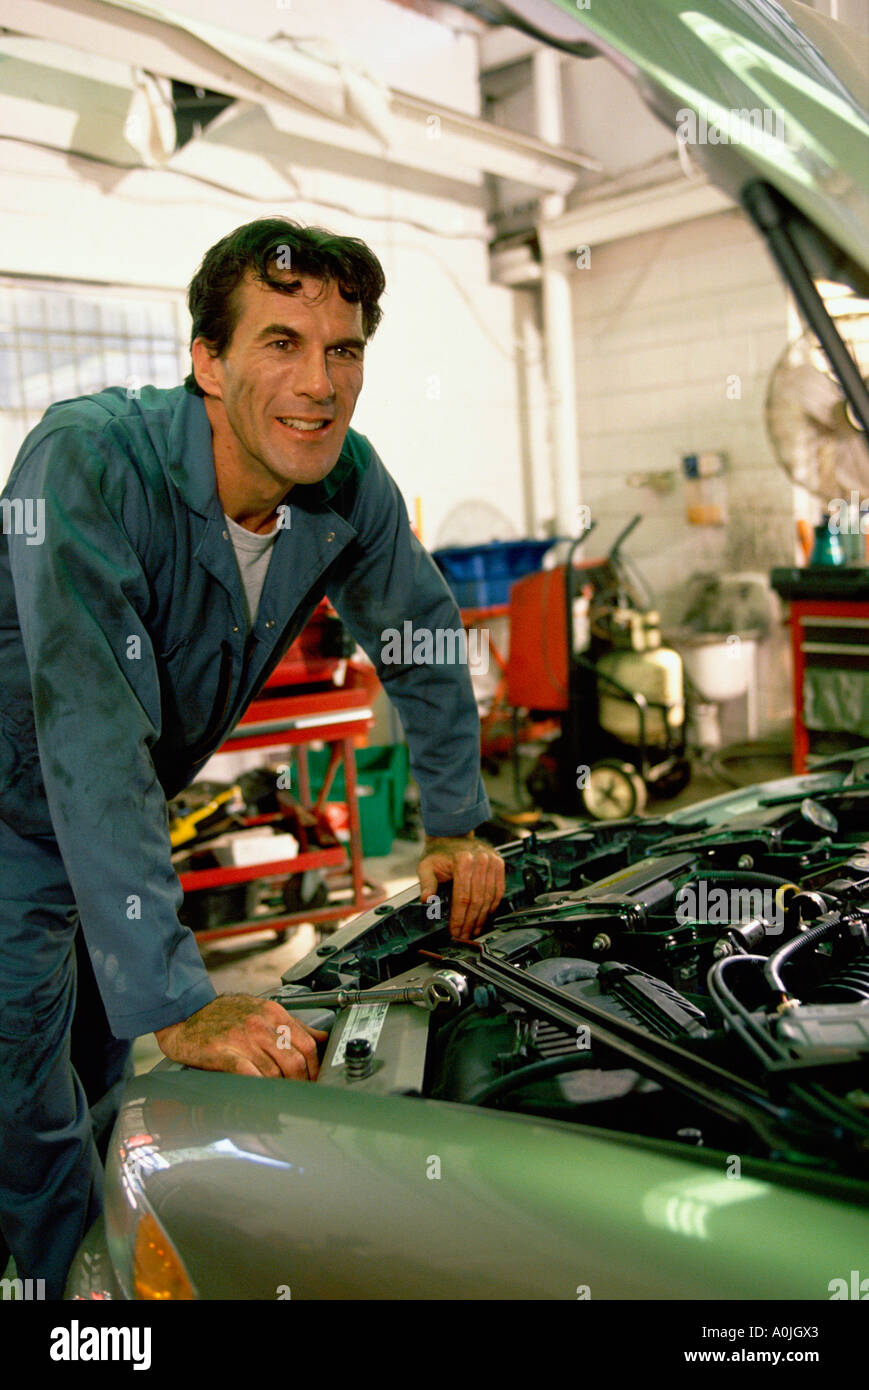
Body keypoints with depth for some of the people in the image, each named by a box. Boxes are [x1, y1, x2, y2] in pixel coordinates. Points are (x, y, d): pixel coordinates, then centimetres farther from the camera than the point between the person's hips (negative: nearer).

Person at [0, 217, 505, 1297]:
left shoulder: (351, 488, -13)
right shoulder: (88, 460, -32)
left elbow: (422, 640, 4)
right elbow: (91, 739, -39)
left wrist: (455, 827, 4)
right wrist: (179, 1007, -42)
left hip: (131, 827, 6)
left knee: (97, 1101, 21)